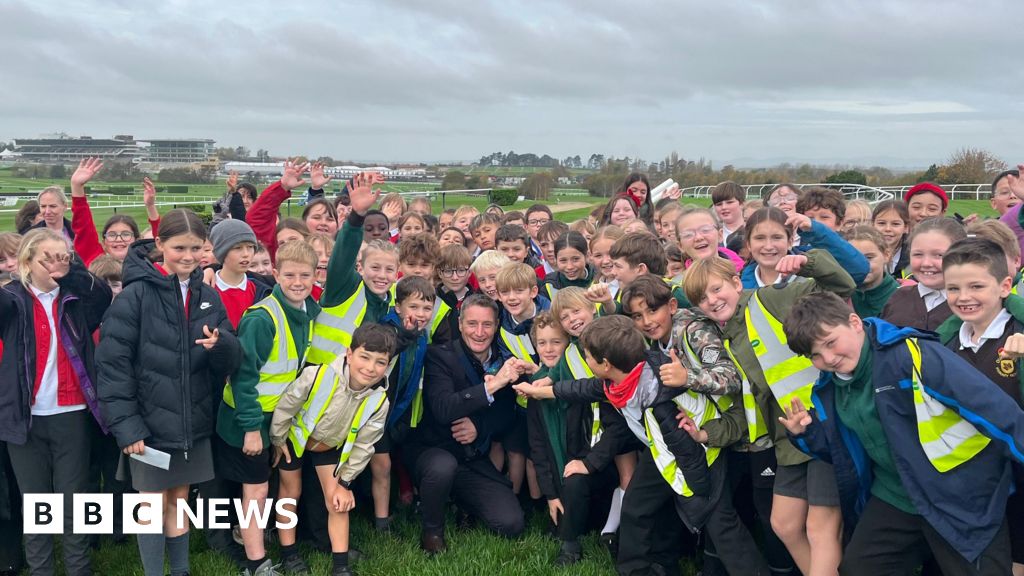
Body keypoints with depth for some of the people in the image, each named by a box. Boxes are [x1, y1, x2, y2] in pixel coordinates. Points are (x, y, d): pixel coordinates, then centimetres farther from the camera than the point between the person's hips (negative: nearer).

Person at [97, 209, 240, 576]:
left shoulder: (208, 297, 4)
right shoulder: (136, 294, -12)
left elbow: (231, 361, 4)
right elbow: (112, 364, -14)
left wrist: (220, 345, -19)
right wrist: (125, 424, -18)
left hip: (192, 422, 5)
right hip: (149, 423, -4)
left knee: (178, 502, 17)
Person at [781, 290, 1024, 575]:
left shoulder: (911, 355, -23)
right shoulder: (829, 388, 1)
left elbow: (993, 408, -24)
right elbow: (845, 450, 13)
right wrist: (807, 433, -5)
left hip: (962, 499, -7)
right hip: (893, 498, 7)